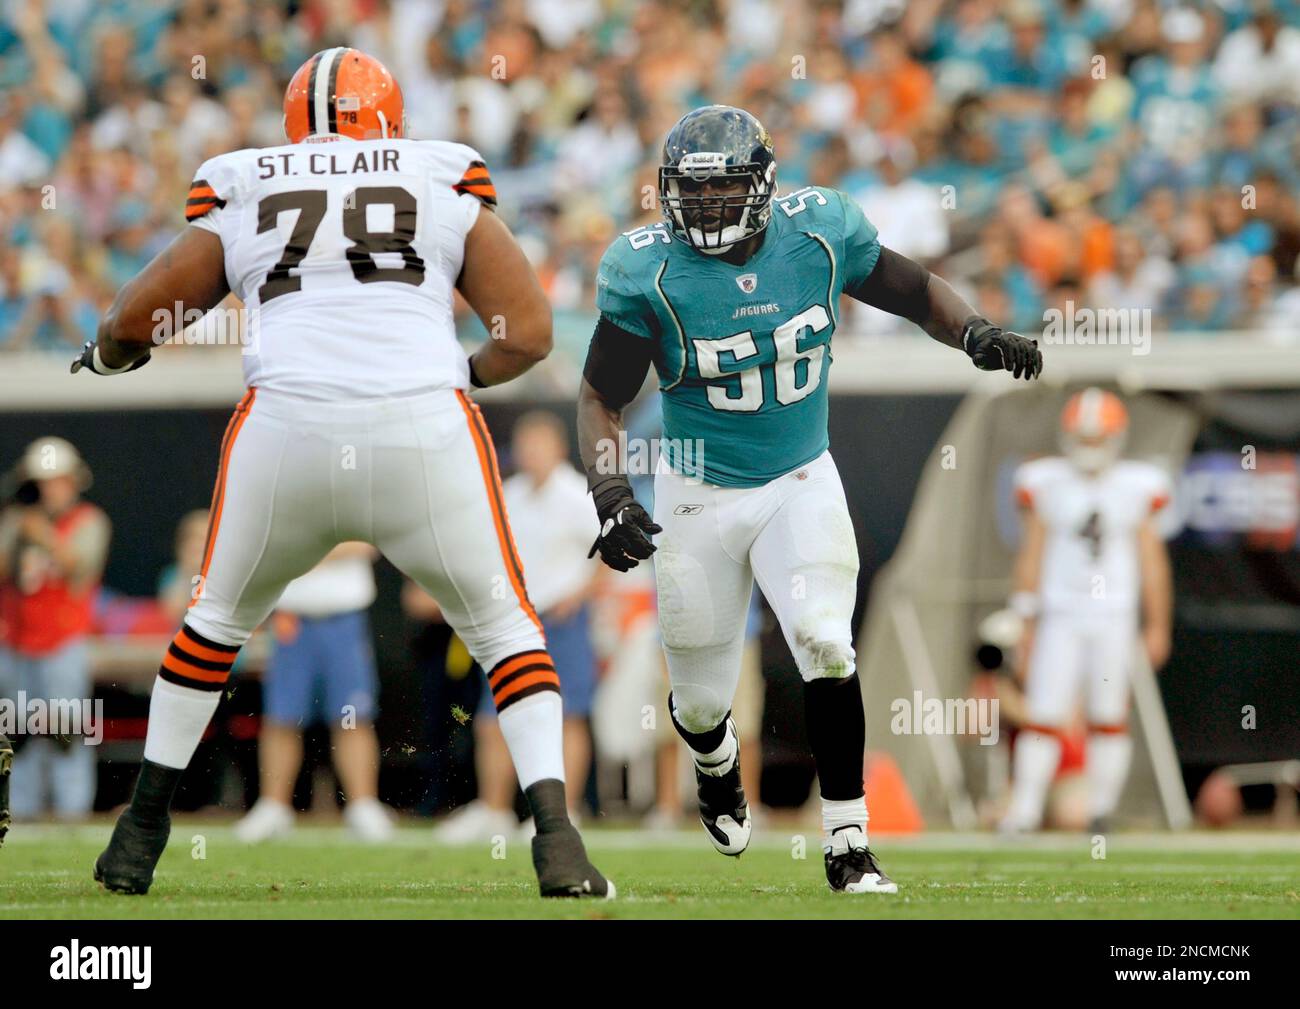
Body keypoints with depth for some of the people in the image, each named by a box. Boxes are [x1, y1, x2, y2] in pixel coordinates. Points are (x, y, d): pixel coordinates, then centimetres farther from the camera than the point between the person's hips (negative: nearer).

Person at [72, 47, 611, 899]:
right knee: (505, 629, 17)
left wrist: (107, 352, 47)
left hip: (287, 430, 1)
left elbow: (132, 323, 24)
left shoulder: (241, 194, 19)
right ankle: (555, 835, 0)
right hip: (424, 430, -1)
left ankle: (143, 829, 29)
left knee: (219, 618, 26)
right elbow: (529, 334, 13)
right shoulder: (449, 184, 16)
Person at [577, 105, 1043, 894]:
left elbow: (915, 291, 4)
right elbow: (602, 398, -9)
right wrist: (609, 491, -25)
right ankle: (718, 763, 50)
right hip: (700, 495, 0)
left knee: (826, 644, -24)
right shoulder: (651, 273, -16)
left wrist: (976, 333, -17)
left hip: (802, 483, 0)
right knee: (702, 700, 9)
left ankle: (847, 844, -13)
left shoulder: (820, 232, -11)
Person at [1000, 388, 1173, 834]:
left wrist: (1158, 626, 4)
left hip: (1114, 619, 0)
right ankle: (1025, 810, -6)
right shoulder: (1047, 484, 0)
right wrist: (1026, 624, 4)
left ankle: (1101, 811, 13)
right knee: (1045, 716, -7)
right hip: (1060, 615, 0)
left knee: (1110, 719, 4)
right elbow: (1031, 556, 5)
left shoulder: (1136, 488, 0)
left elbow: (1152, 560, 5)